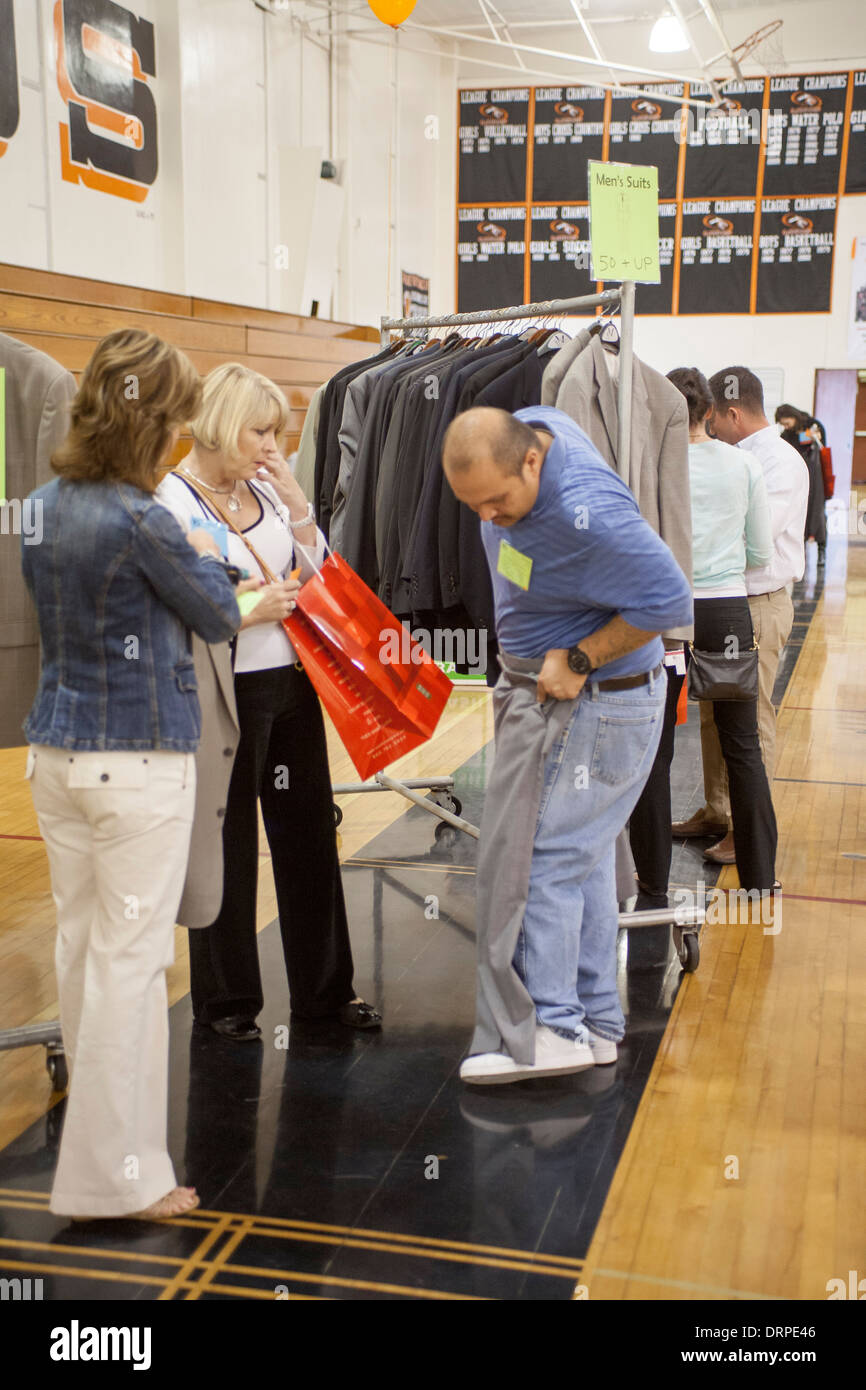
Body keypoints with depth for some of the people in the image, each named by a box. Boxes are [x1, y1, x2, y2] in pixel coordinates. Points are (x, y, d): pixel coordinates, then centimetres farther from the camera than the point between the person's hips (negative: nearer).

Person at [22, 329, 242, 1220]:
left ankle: (98, 1123, 36)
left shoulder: (43, 506, 5)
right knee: (130, 957, 0)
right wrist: (204, 560, 15)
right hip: (138, 762, -8)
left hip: (54, 753, 8)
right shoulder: (138, 522, -19)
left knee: (80, 943, 18)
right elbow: (220, 620, -5)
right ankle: (116, 1173, 9)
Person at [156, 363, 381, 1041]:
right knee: (228, 843, 6)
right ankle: (226, 999, 25)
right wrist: (252, 611, -18)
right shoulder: (176, 500, -12)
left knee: (309, 830, 13)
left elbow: (318, 570, 10)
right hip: (227, 691, -6)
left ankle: (325, 986, 28)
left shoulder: (264, 489, 7)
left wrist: (295, 499, -2)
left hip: (291, 681, 7)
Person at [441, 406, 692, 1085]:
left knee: (533, 859, -5)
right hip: (543, 691, 10)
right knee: (583, 857, 15)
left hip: (589, 704, -10)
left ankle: (544, 1029, 6)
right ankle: (596, 1022, 27)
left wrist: (579, 660, -21)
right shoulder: (528, 427, -5)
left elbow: (670, 600, -28)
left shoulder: (586, 514, -32)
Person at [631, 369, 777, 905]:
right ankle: (760, 878, 20)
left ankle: (654, 885, 14)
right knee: (743, 747, 13)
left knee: (654, 750, 7)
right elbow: (763, 553, 4)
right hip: (728, 610, 2)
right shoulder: (744, 464, -1)